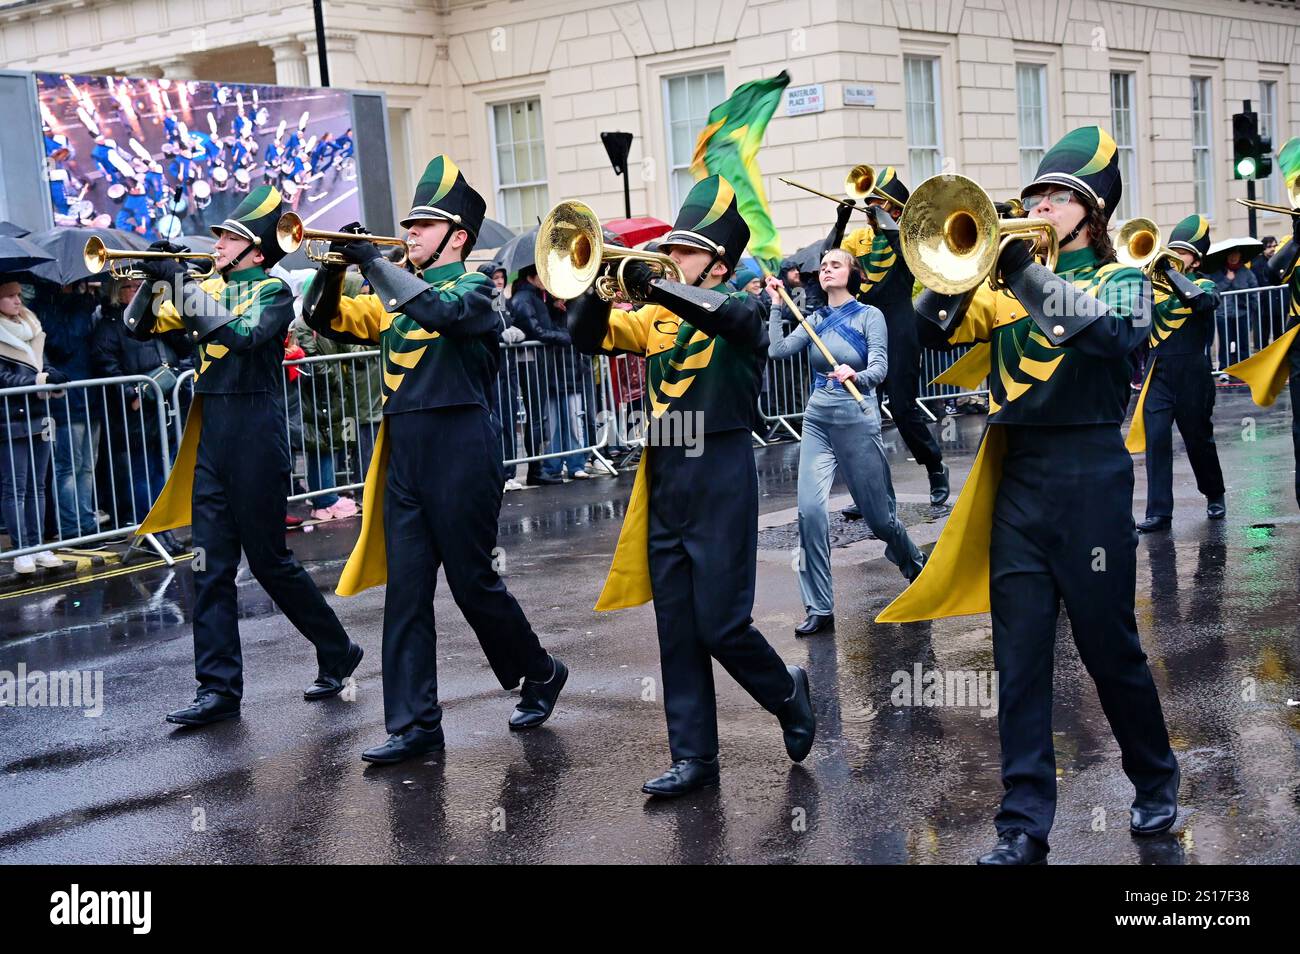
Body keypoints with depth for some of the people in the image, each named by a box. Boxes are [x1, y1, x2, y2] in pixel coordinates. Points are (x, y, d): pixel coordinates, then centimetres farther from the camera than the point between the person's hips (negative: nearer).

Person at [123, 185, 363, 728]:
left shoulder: (273, 291, -5)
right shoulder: (208, 290, 13)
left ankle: (337, 652, 21)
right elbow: (139, 326, 12)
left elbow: (241, 333, -25)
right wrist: (155, 280, -6)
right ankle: (219, 688, 5)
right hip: (209, 440, 6)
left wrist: (180, 283, -22)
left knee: (269, 560, 1)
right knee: (211, 569, 2)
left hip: (255, 439, -6)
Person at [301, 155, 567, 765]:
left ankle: (540, 673, 26)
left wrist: (373, 262, -22)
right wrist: (335, 266, -7)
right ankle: (414, 725, 6)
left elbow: (438, 308, -27)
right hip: (402, 456, 6)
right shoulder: (394, 297, 16)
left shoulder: (474, 289, -4)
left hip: (460, 453, -6)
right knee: (405, 593, 2)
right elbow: (324, 319, 10)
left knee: (472, 581, 2)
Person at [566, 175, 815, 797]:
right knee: (676, 630, 6)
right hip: (663, 482, 6)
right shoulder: (658, 318, 14)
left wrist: (656, 286, -36)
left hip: (719, 481, -6)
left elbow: (733, 315, -27)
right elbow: (590, 336, 6)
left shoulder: (741, 310, -3)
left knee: (720, 625, -6)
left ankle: (787, 694, 22)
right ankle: (693, 757, 13)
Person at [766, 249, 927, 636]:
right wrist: (776, 304, -2)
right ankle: (819, 609, -8)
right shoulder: (816, 320, 8)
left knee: (879, 516, 7)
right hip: (817, 421, 3)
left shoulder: (869, 316, -4)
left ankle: (914, 564, 42)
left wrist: (855, 376, -37)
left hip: (857, 422, -3)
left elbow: (880, 368, -16)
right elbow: (778, 349, -4)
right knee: (810, 510, -14)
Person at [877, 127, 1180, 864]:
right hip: (1015, 478, 4)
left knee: (1109, 645, 4)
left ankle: (1157, 783, 28)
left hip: (1090, 476, -4)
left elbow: (1112, 332, -21)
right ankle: (1025, 825, 5)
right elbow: (935, 328, 1)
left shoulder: (1120, 280, 2)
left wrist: (1025, 269, -28)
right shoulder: (1007, 286, 14)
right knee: (1020, 659, 1)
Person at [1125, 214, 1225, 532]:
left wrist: (1169, 269, -25)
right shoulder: (1156, 282, 11)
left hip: (1192, 374, -2)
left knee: (1198, 439, 9)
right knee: (1156, 440, -7)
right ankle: (1159, 512, -7)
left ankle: (1215, 496, 32)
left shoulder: (1204, 285, 3)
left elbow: (1201, 300, -22)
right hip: (1157, 372, 2)